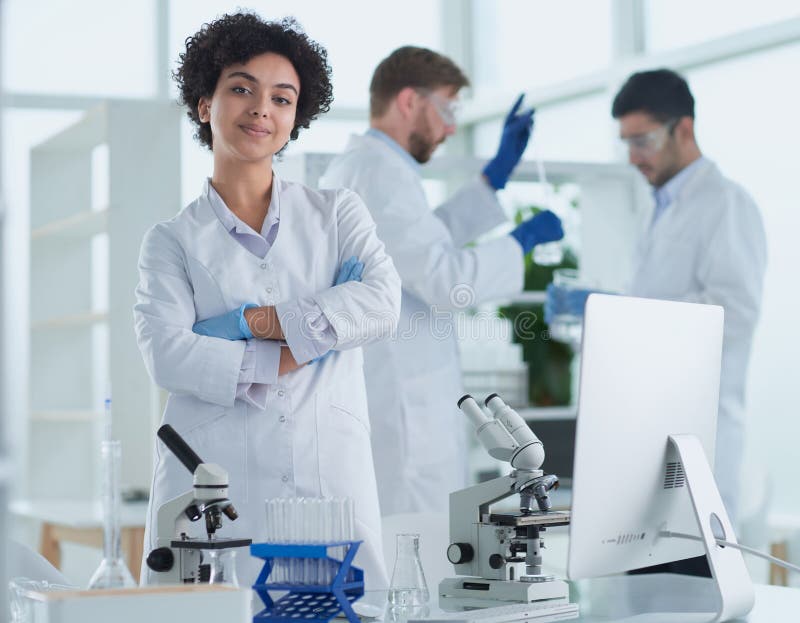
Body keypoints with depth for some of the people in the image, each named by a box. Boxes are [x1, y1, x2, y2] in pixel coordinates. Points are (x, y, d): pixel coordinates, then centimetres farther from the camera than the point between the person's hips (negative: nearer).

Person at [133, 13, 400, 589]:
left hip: (329, 474, 1)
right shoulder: (173, 240, 10)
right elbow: (166, 356, -5)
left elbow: (383, 302, -3)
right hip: (215, 479, -1)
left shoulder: (338, 212, 15)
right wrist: (300, 351, -7)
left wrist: (256, 322, -8)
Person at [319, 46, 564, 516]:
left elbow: (425, 245, 30)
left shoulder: (355, 165, 17)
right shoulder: (380, 170, -16)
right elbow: (445, 280, -24)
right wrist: (525, 239, -8)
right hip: (400, 412, -11)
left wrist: (497, 173, 28)